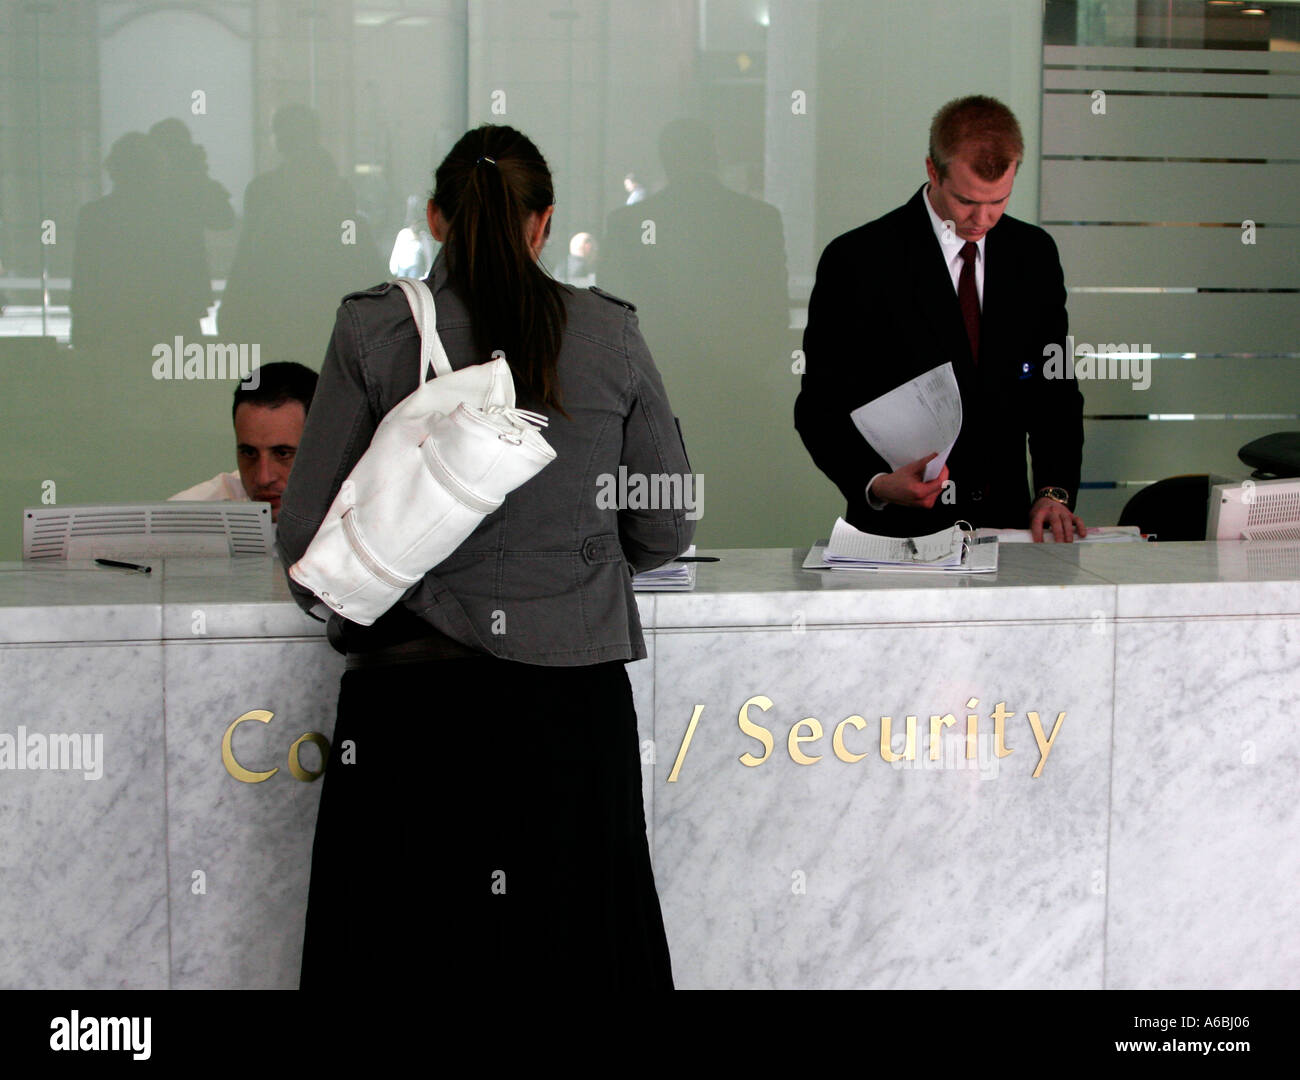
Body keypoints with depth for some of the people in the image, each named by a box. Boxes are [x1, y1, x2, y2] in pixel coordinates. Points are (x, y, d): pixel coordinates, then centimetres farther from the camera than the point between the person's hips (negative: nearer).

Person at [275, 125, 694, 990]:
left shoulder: (373, 328, -1)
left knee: (395, 951, 9)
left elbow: (306, 536, -1)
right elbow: (667, 532, 10)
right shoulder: (611, 334, 3)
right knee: (568, 949, 11)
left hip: (412, 695, -1)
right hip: (572, 700, 1)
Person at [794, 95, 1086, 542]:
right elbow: (821, 406, -4)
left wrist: (1053, 490, -2)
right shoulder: (856, 261, -5)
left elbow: (1055, 392, 14)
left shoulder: (1034, 254, 9)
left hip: (1008, 522, 4)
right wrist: (877, 484, -20)